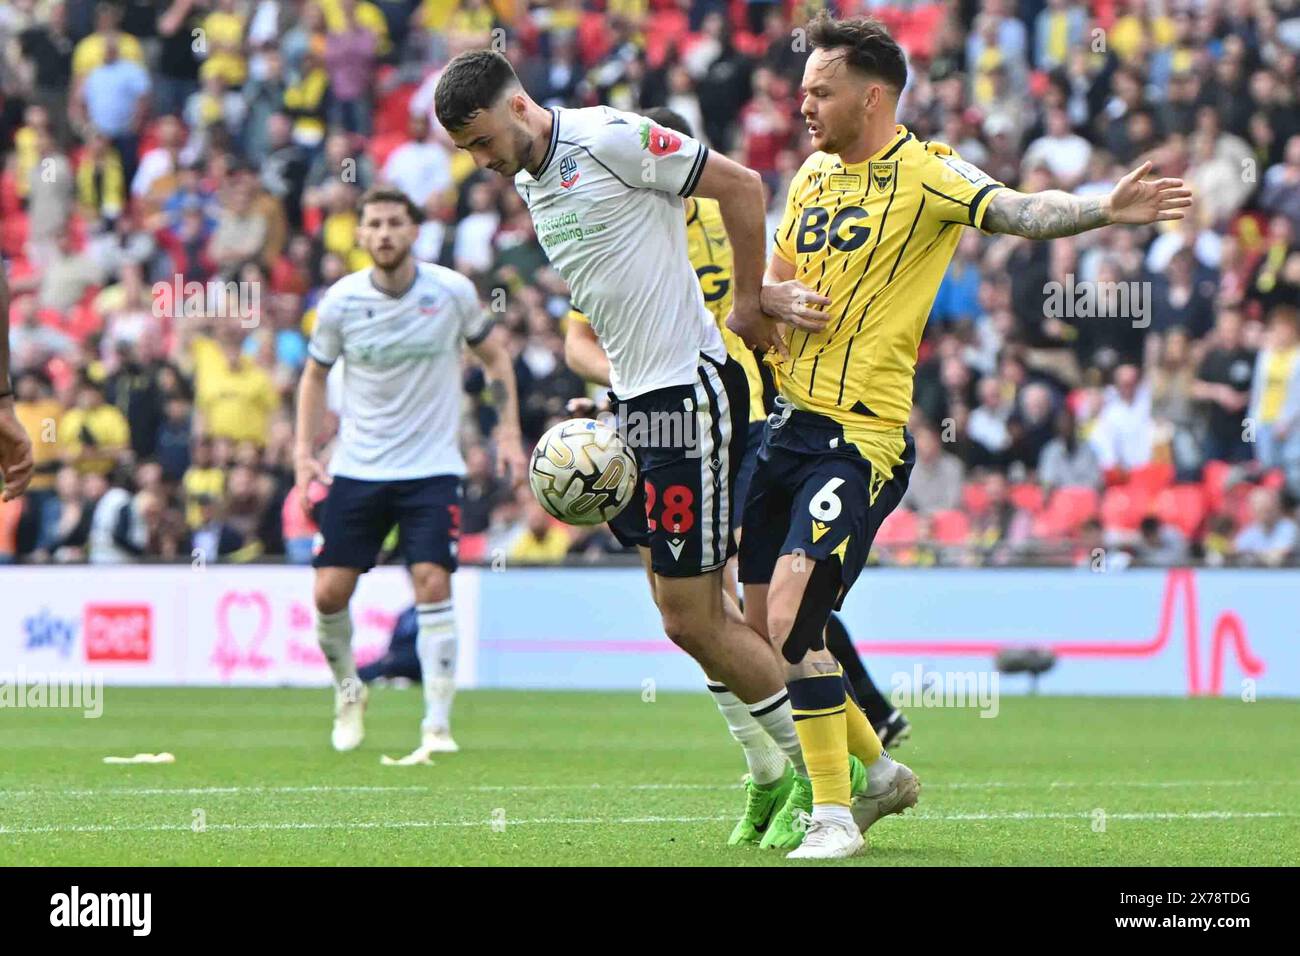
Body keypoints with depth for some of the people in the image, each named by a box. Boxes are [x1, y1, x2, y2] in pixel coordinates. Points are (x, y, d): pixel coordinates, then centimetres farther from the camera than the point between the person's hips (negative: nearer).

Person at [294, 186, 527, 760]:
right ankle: (347, 691, 24)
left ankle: (437, 724, -10)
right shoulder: (341, 301, -5)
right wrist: (303, 451, 1)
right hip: (356, 470, 1)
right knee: (329, 593, -4)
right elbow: (315, 374, 10)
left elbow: (494, 355, 9)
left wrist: (509, 433, 1)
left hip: (432, 469, -1)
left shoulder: (452, 292, -6)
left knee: (432, 585, -15)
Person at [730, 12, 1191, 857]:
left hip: (863, 439, -8)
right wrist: (772, 301, -3)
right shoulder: (813, 177, 15)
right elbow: (754, 307, 21)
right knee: (758, 634, 11)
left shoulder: (925, 173, -7)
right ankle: (880, 772, 28)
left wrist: (1102, 210, -44)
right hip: (791, 423, 8)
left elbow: (1019, 212, -24)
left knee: (791, 622, -19)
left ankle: (834, 817, -8)